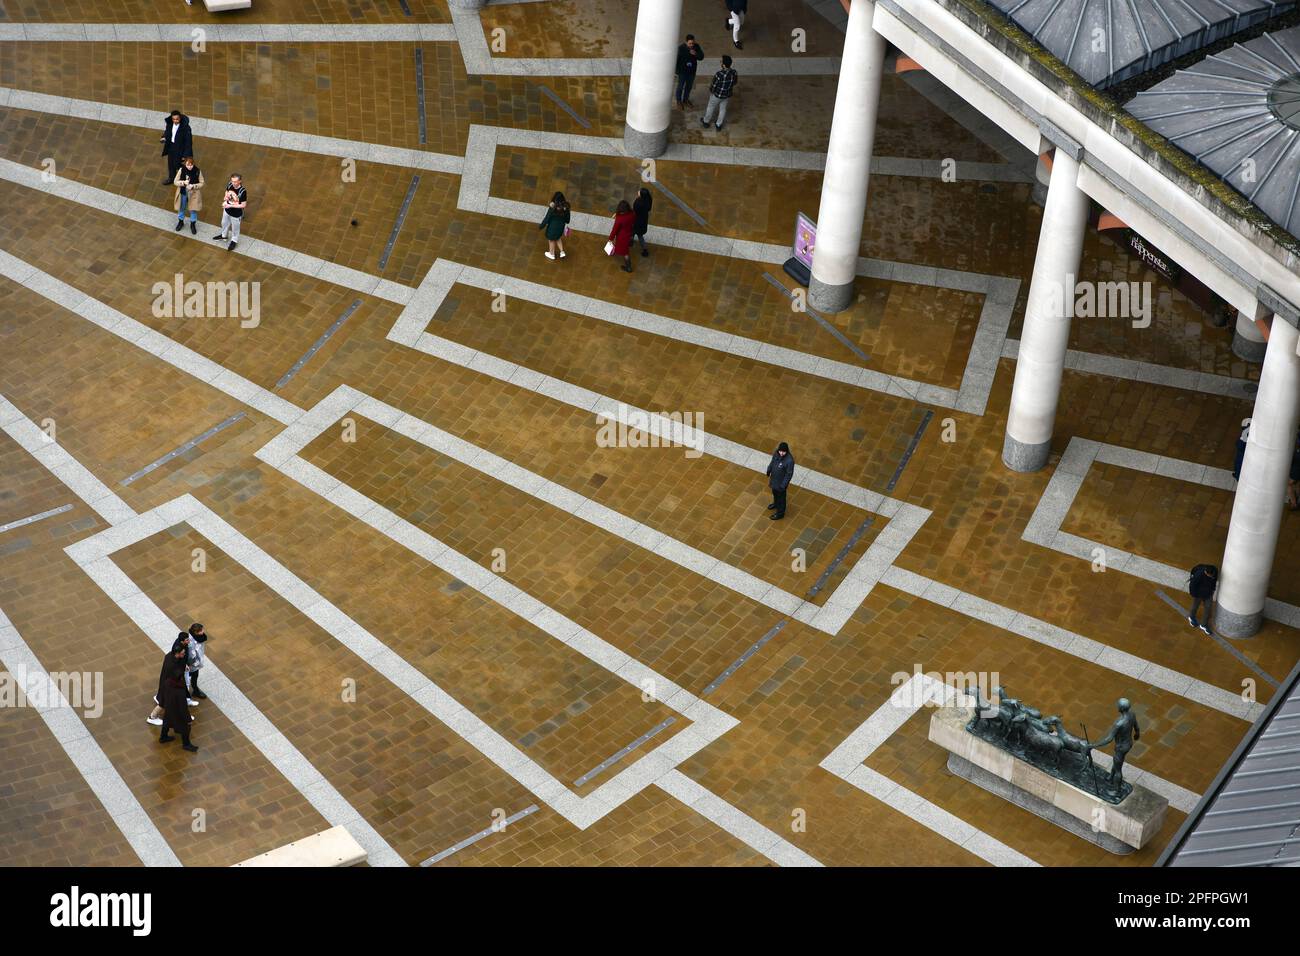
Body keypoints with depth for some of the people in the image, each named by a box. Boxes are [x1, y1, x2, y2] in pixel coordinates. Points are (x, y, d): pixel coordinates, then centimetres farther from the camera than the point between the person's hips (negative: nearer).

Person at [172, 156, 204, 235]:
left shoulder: (198, 171, -19)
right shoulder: (181, 170, -17)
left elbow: (201, 183, -10)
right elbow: (176, 182, -10)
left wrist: (193, 186, -26)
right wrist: (183, 183, -29)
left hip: (193, 194, -1)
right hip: (183, 193, 1)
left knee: (193, 210, 15)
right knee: (181, 208, 22)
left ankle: (193, 224, 40)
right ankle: (181, 222, 48)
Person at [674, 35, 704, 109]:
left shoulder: (697, 47, -12)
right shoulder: (681, 48, -24)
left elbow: (701, 57, -8)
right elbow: (676, 60, -17)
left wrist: (696, 54, -30)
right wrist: (676, 71, -14)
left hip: (692, 71, 4)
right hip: (682, 71, -4)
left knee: (689, 86, 22)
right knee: (680, 86, 13)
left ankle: (685, 100, 45)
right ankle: (679, 102, 34)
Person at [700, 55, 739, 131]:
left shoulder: (719, 74, -34)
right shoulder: (734, 73, -17)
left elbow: (713, 85, -21)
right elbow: (734, 84, -1)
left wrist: (711, 90, 1)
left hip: (717, 95, -4)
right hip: (727, 95, 4)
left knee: (711, 108, 21)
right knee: (723, 109, 24)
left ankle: (706, 121, 43)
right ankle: (719, 125, 39)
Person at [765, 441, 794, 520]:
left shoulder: (789, 460, -36)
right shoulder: (776, 454, -17)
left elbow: (789, 474, -25)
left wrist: (783, 485, -19)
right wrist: (768, 472, 11)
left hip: (781, 482, -6)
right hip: (774, 478, 6)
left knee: (781, 496, 17)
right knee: (775, 492, 32)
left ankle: (780, 513, 39)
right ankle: (776, 503, 61)